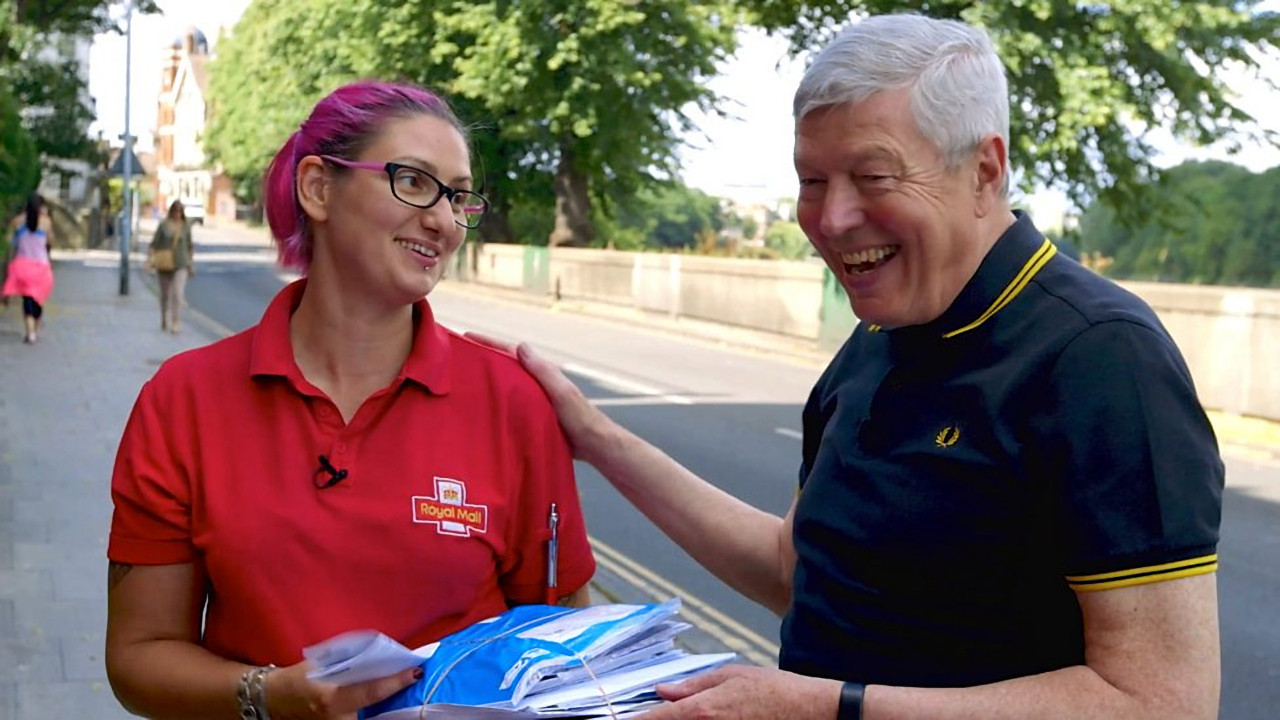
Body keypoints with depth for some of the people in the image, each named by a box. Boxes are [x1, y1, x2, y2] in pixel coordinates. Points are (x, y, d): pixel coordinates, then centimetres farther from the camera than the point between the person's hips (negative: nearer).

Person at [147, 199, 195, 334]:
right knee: (165, 295, 12)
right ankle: (164, 322, 29)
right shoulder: (163, 225, -1)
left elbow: (189, 246, 13)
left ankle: (176, 323, -15)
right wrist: (151, 257, -15)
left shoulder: (186, 226, 4)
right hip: (164, 265, 0)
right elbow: (154, 243, -1)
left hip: (181, 265, 0)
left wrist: (192, 265, 14)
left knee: (178, 294, -16)